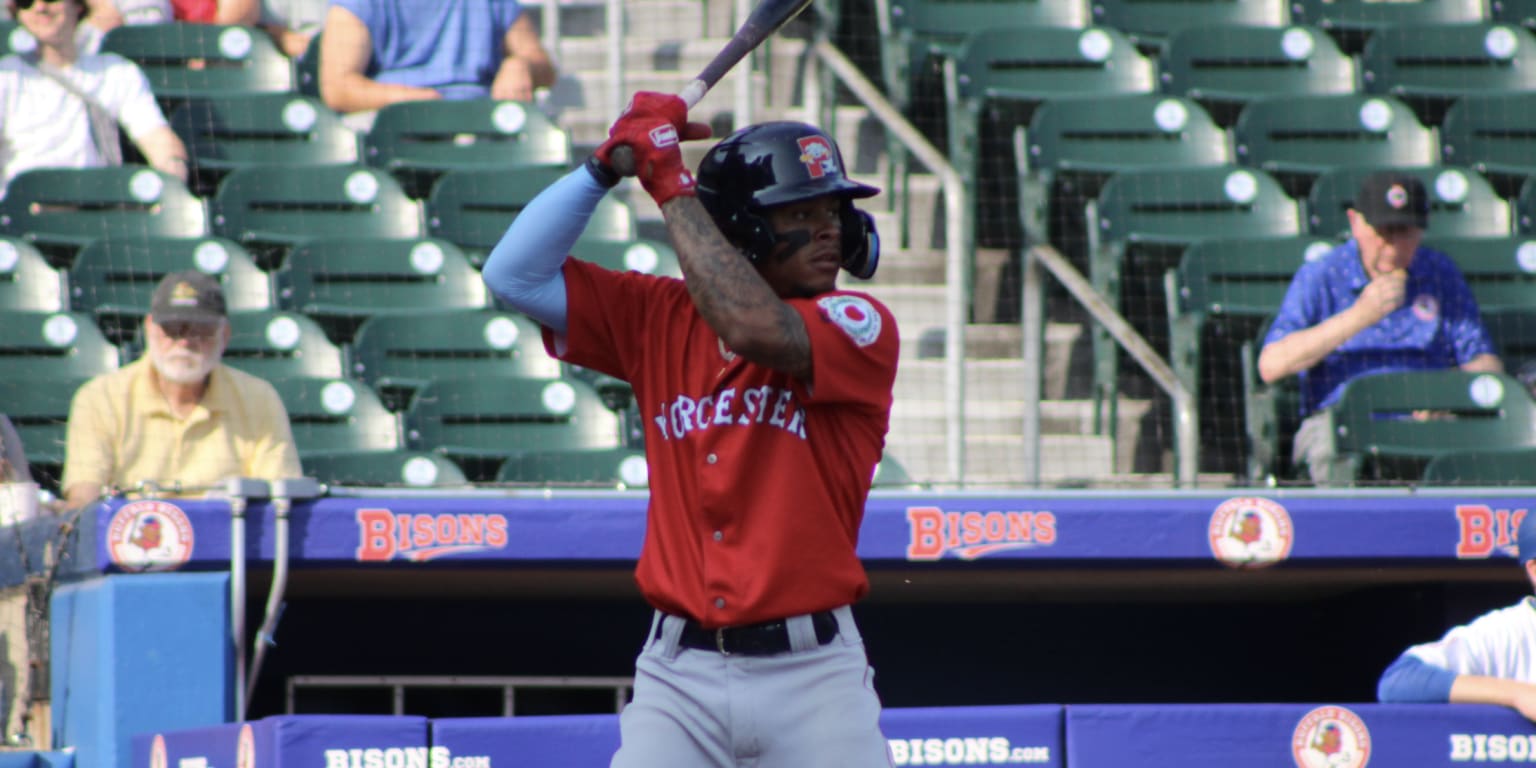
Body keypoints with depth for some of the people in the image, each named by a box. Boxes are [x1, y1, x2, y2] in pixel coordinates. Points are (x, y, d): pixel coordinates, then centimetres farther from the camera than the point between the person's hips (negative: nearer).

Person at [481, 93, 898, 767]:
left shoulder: (862, 327, -3)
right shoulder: (661, 319, 8)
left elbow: (756, 327, -22)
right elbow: (515, 276, 4)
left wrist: (669, 182, -15)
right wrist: (607, 165, -5)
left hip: (812, 670, -2)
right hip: (680, 676, 2)